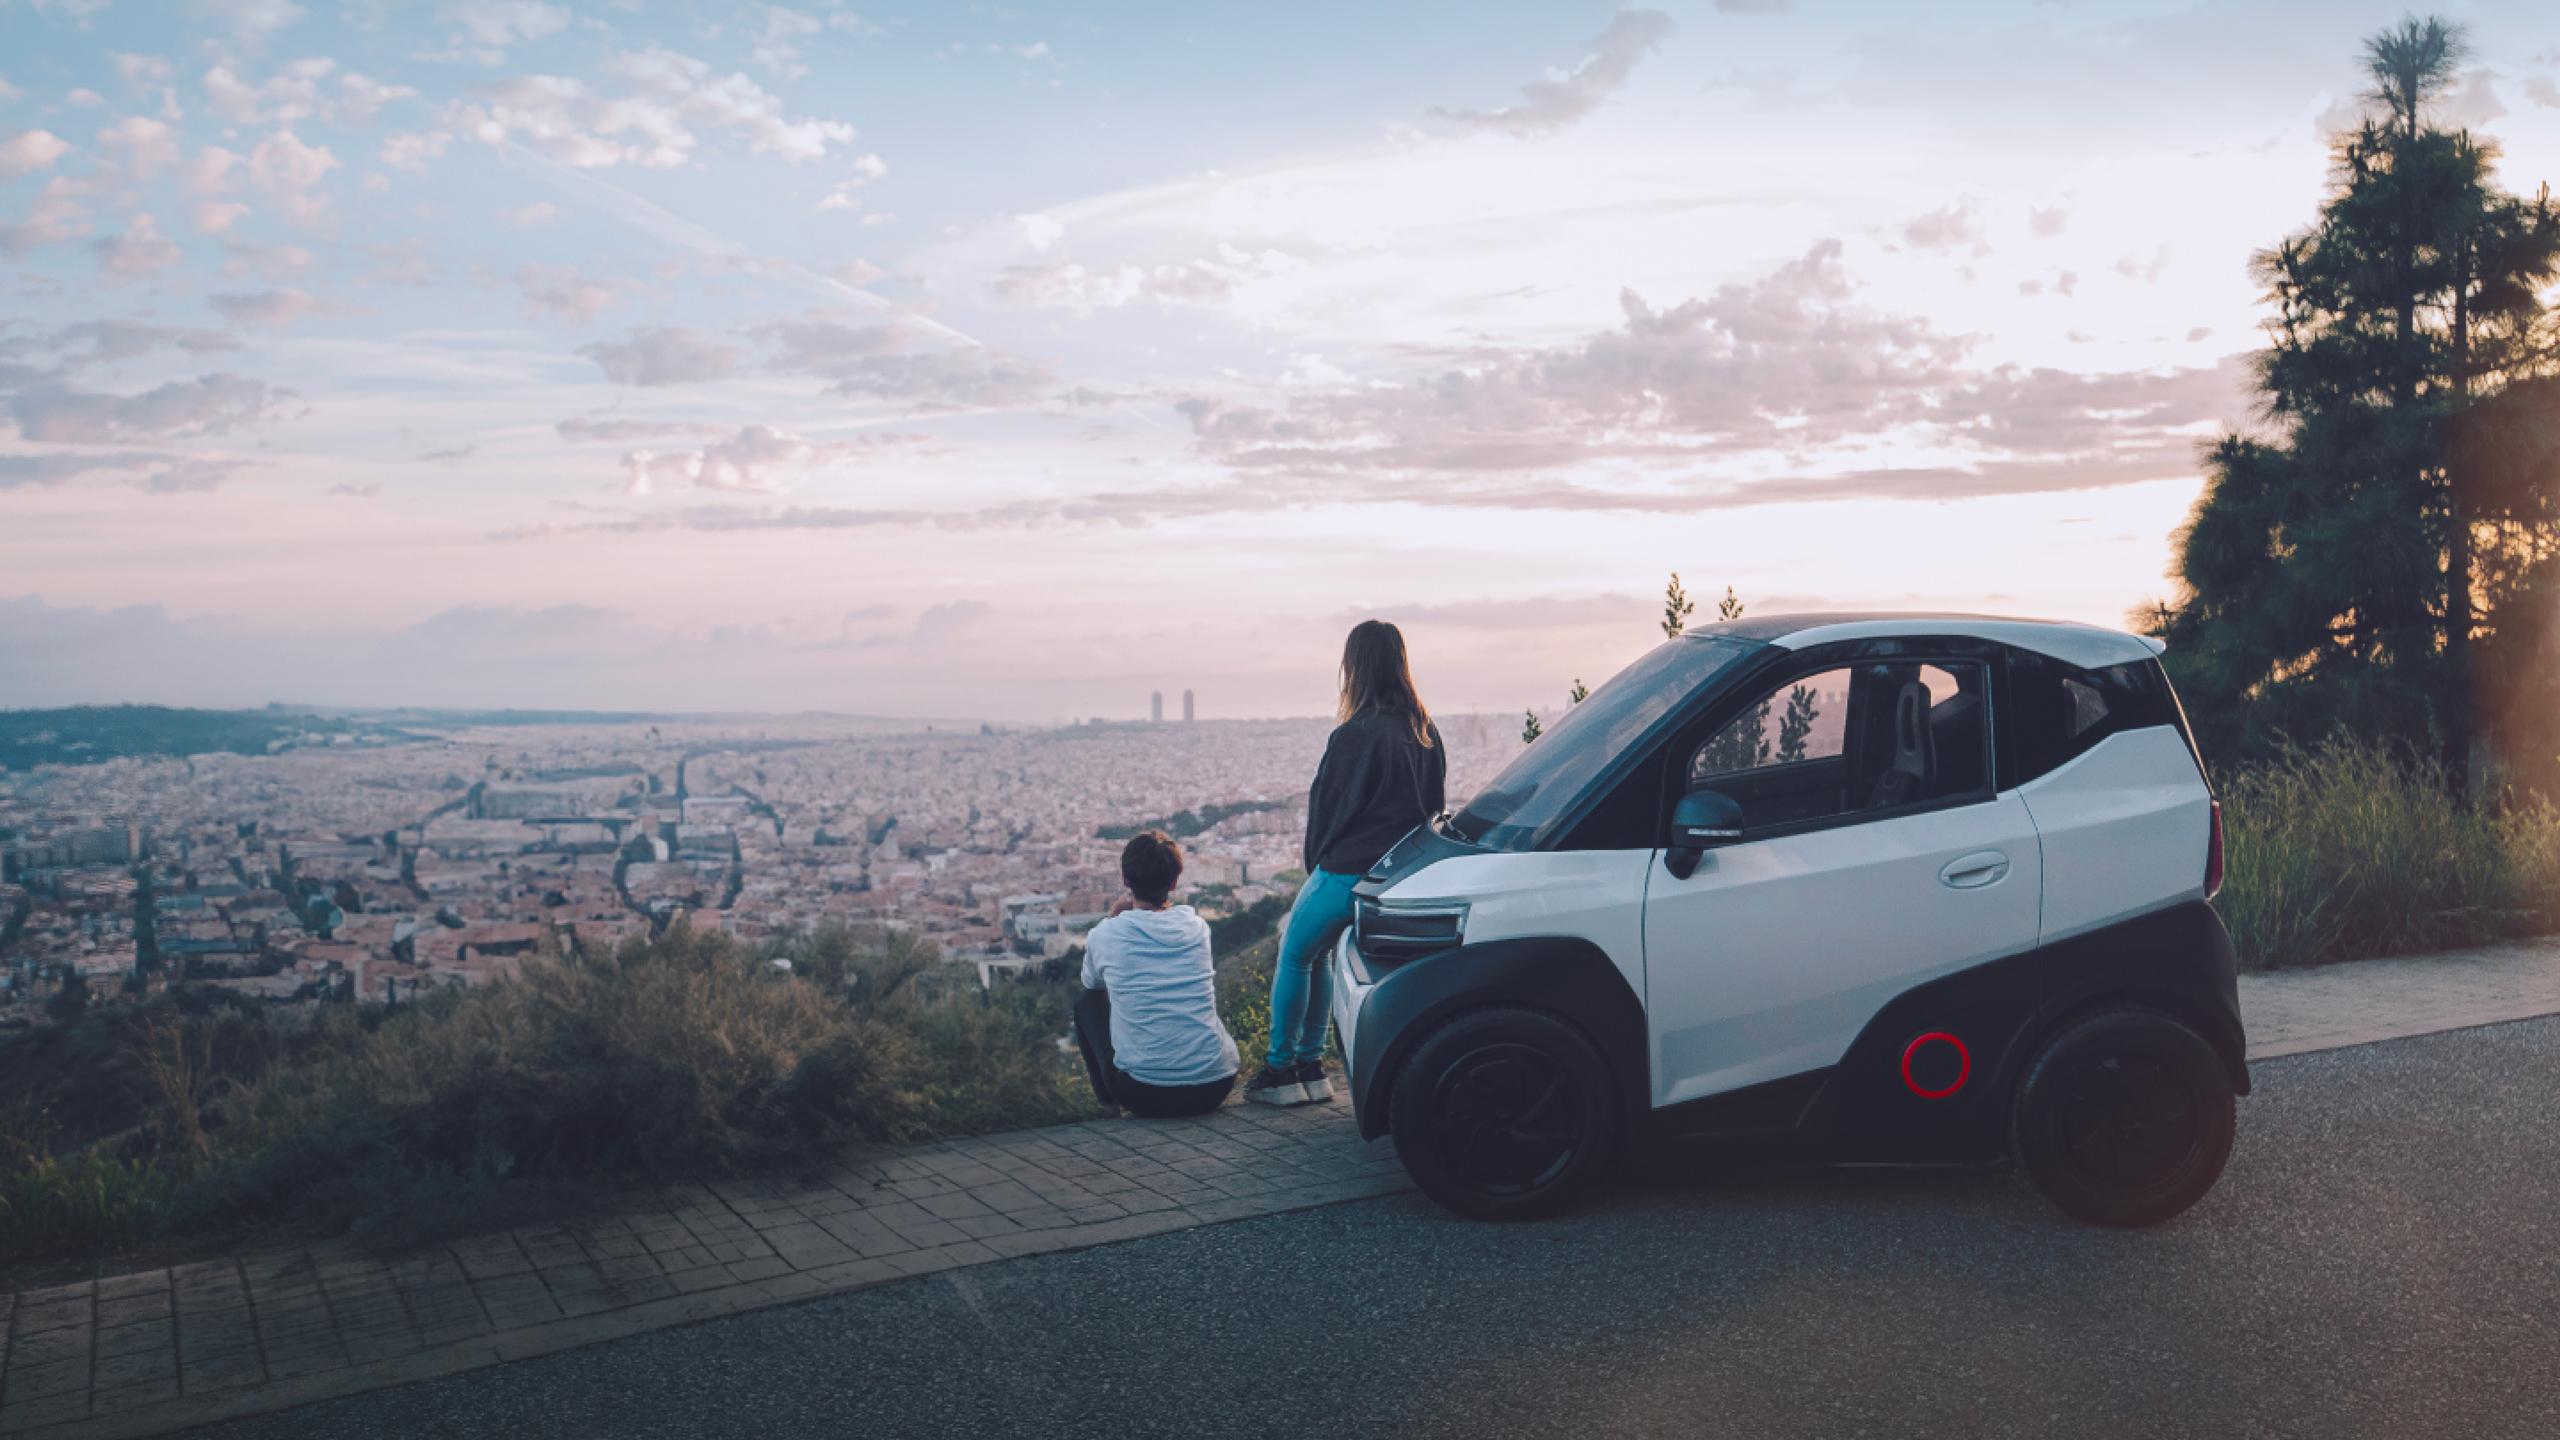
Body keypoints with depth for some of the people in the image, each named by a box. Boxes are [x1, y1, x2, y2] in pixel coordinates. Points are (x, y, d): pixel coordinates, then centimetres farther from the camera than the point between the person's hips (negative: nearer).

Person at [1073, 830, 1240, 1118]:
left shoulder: (1104, 935, -3)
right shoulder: (1198, 927, 4)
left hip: (1142, 1094, -2)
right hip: (1214, 1089, 2)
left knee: (1086, 1000, 23)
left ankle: (1108, 1096, 29)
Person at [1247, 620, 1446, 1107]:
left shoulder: (1355, 735, -16)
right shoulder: (1424, 730, 7)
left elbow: (1326, 806, -6)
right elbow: (1435, 803, 14)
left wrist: (1317, 862, 10)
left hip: (1348, 870, -7)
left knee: (1293, 956, 11)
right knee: (1315, 955, 22)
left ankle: (1280, 1069, 14)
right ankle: (1310, 1066, 24)